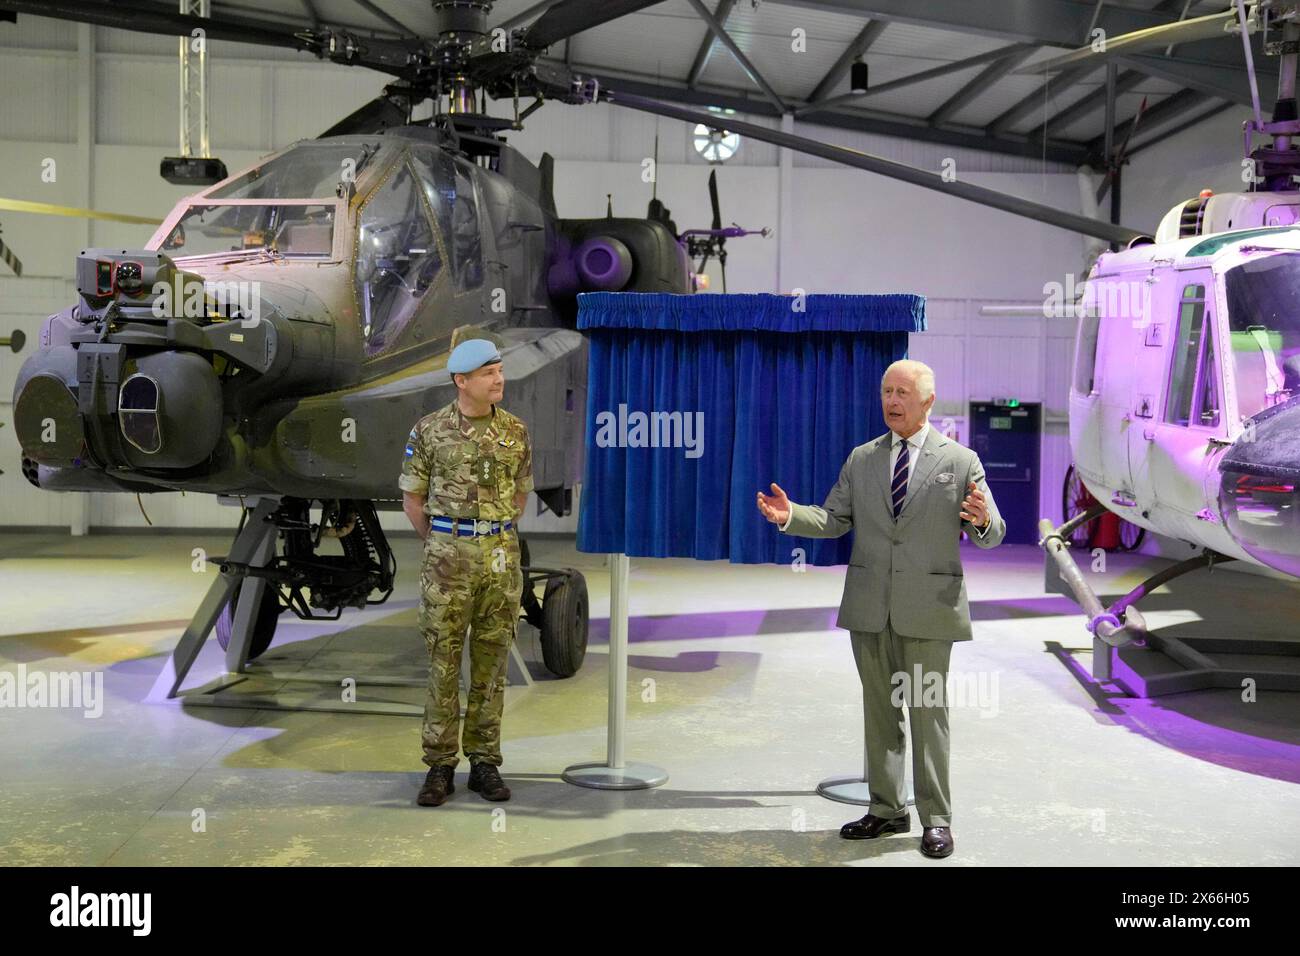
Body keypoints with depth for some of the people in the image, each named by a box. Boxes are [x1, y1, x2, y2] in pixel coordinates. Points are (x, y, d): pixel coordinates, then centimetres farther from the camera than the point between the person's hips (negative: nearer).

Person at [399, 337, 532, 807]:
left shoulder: (515, 431, 4)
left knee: (490, 661, 6)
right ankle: (440, 767, 11)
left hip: (501, 558, 2)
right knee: (444, 664, 2)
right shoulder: (429, 430, -3)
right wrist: (443, 547, 9)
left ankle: (485, 763, 15)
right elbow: (412, 499, 5)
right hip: (448, 560, -2)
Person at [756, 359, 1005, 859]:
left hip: (928, 607, -4)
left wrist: (983, 520, -25)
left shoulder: (961, 461, 0)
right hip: (870, 607, 4)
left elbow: (991, 536, -2)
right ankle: (887, 809, 24)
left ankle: (936, 819, 11)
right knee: (879, 707, 12)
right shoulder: (861, 459, 10)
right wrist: (790, 515, -10)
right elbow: (833, 519, 8)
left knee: (928, 710, 1)